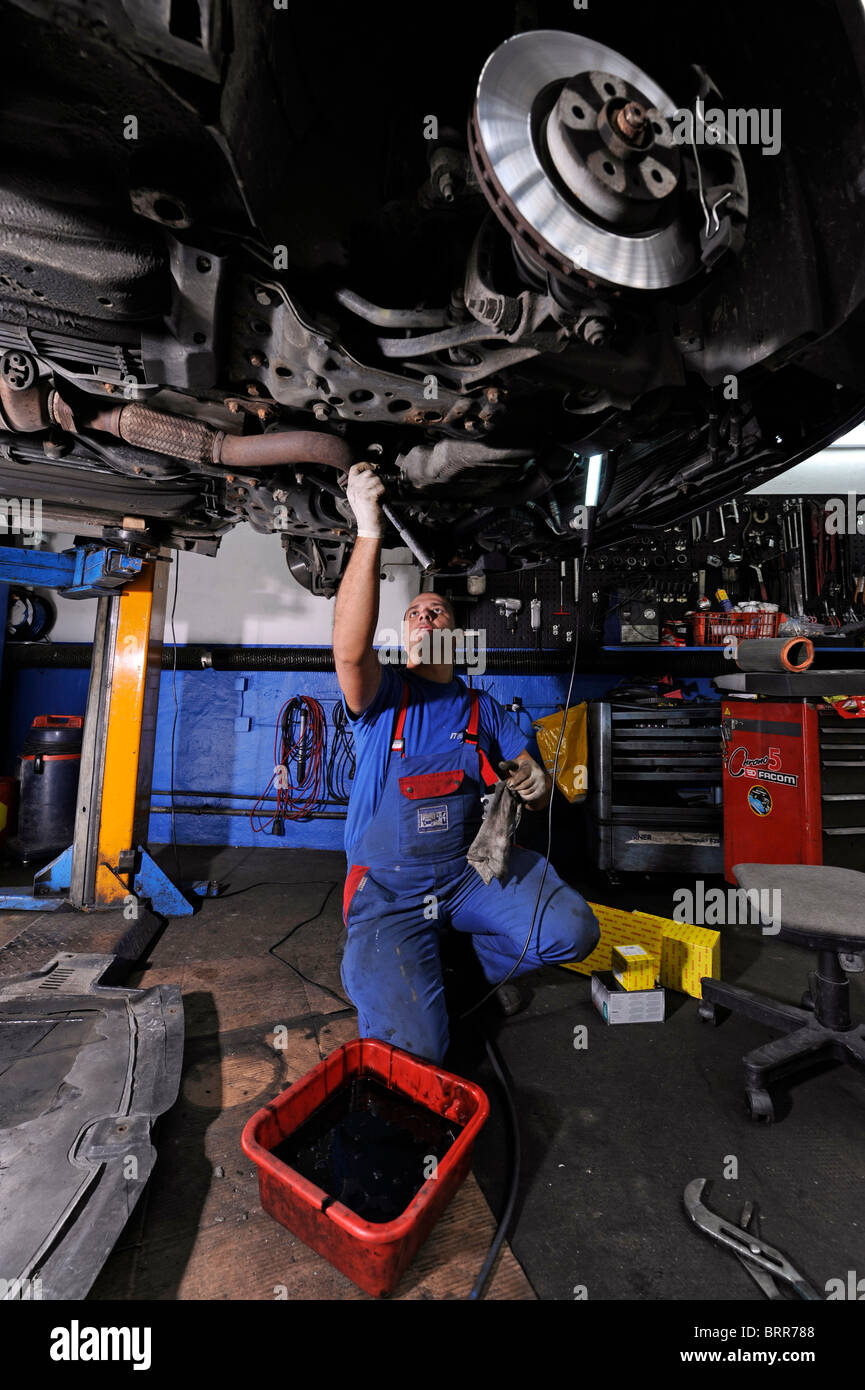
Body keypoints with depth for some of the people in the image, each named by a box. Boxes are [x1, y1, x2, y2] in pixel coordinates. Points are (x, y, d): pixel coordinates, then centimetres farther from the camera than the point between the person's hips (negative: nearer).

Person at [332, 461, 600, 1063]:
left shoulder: (484, 709, 12)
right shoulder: (382, 695, 1)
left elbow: (535, 782, 12)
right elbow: (350, 650, -22)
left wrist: (537, 786, -14)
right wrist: (370, 532, -27)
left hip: (475, 865, 4)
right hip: (389, 883, -3)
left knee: (573, 931, -18)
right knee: (412, 1046, -18)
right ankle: (408, 969, 16)